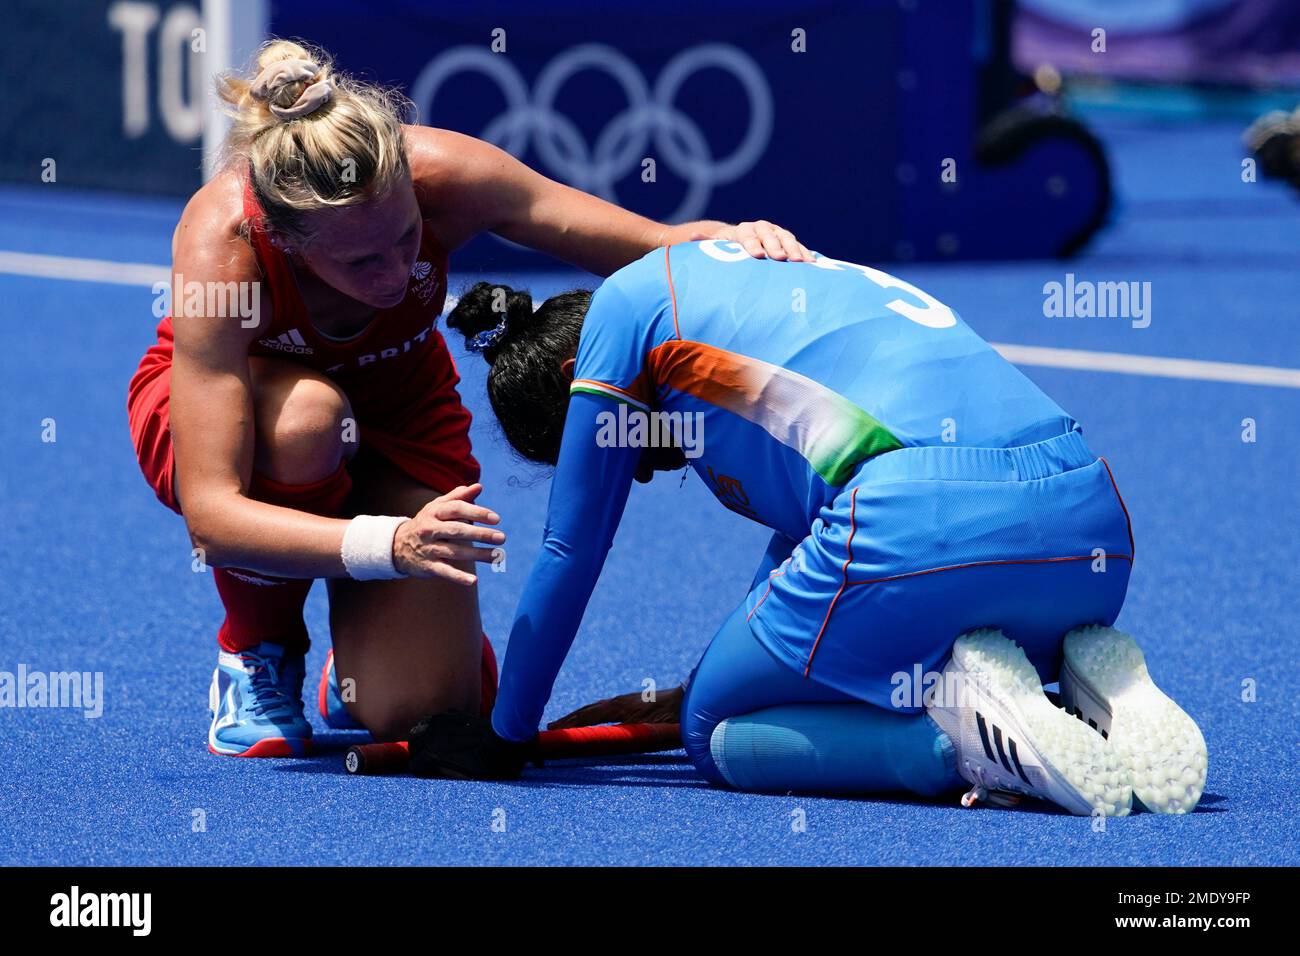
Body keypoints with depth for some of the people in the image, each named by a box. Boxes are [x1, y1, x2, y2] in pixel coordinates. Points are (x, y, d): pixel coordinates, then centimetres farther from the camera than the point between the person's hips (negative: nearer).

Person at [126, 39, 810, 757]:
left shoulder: (444, 175, -31)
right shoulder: (220, 242, -38)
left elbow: (659, 250, -20)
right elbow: (210, 518, -44)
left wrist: (727, 239, -44)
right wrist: (391, 545, -58)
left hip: (398, 411, 2)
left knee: (418, 713, -17)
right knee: (307, 417, -40)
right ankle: (257, 656, -11)